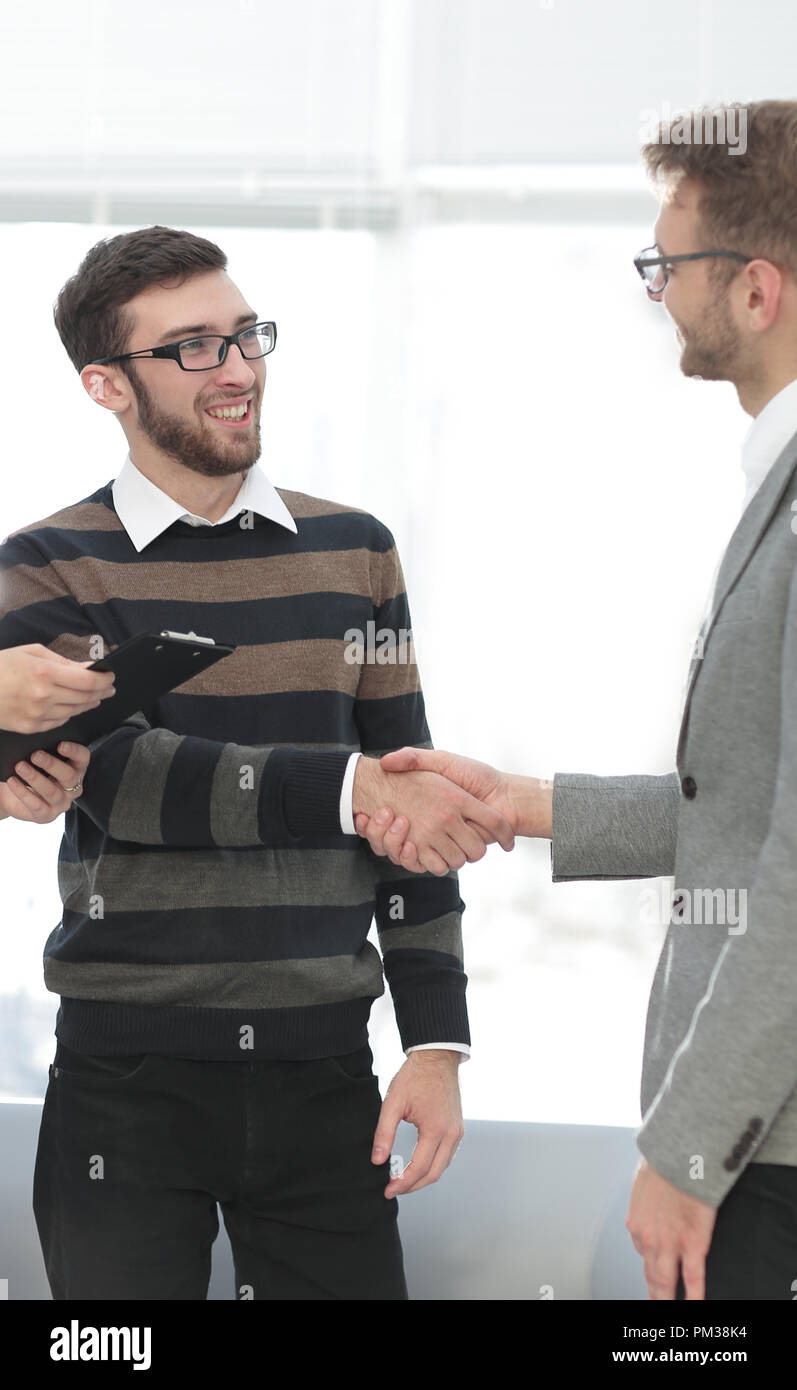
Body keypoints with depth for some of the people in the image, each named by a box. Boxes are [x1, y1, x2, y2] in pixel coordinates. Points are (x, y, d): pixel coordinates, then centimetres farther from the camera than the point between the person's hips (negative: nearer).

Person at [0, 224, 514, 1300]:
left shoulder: (351, 554, 10)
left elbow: (410, 812, 10)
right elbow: (121, 774, -17)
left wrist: (438, 1043, 3)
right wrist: (347, 789, -29)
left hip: (322, 1074, 3)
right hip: (129, 1081, -3)